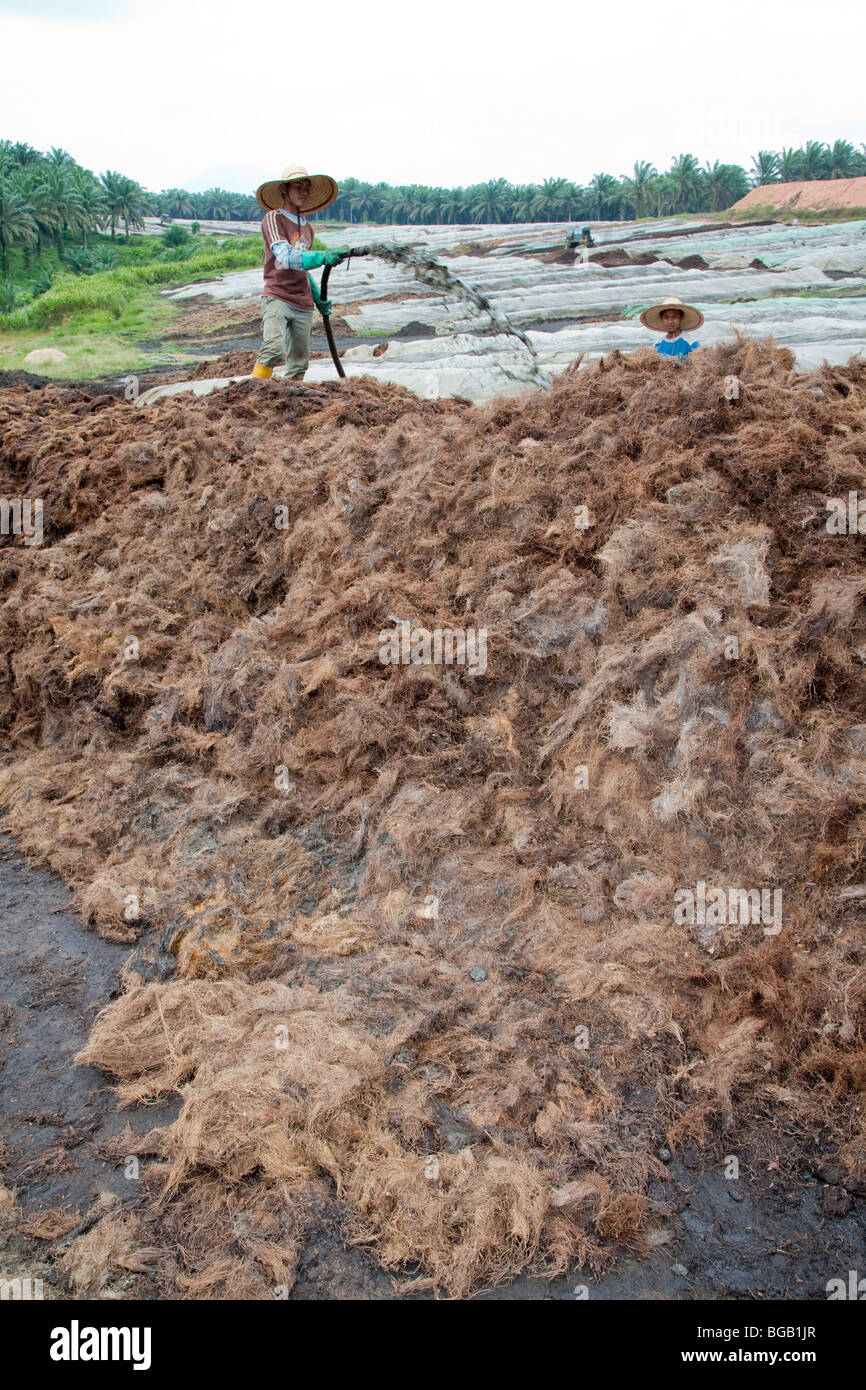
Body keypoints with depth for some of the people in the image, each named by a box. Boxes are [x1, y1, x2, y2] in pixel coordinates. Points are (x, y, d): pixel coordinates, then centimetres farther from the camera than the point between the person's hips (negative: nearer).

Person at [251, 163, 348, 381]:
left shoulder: (307, 228, 21)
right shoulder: (273, 218, -1)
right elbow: (285, 257, -18)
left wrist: (317, 297, 20)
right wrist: (323, 257, -29)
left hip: (303, 305, 7)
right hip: (278, 298, -7)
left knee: (299, 362, 6)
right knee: (274, 348, -28)